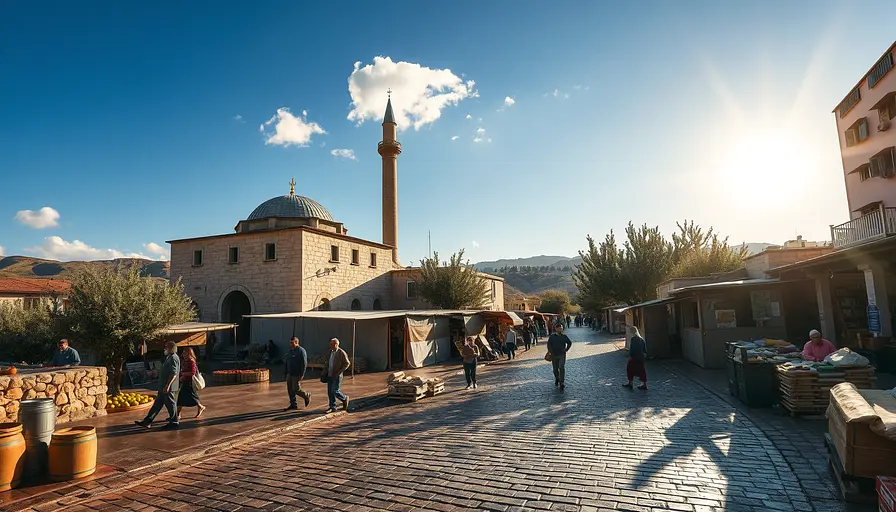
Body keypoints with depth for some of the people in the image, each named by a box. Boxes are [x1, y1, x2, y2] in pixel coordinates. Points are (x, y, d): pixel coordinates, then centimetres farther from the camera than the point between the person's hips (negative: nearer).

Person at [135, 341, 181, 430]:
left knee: (170, 404, -1)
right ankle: (147, 422, 18)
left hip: (169, 387, -10)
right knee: (157, 404, 13)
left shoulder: (174, 358, -17)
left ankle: (174, 422, 8)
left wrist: (167, 385, -28)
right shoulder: (169, 357, 17)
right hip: (163, 387, 10)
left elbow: (174, 373, -25)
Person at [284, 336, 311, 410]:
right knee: (290, 390, 6)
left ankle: (307, 396, 18)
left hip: (297, 375, -7)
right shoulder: (290, 351, 11)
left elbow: (304, 364, -17)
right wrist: (285, 373, 14)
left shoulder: (301, 351, -12)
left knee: (296, 390, -6)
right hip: (289, 374, 7)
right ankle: (293, 405, 16)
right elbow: (285, 362, 18)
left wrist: (301, 375, -20)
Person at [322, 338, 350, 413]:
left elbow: (347, 363, -12)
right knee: (330, 392, 7)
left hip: (337, 376, -7)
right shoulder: (331, 352, 8)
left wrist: (339, 372, -16)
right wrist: (324, 373, 9)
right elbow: (327, 363, 16)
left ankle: (345, 398, 17)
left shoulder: (341, 353, -13)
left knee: (335, 391, -9)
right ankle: (332, 407, 17)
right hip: (329, 375, 7)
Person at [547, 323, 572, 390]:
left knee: (562, 368, -14)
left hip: (562, 355, -1)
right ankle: (557, 379, 39)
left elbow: (570, 343, 15)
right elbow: (549, 344, 1)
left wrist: (566, 349, 7)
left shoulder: (564, 336, 1)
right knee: (555, 369, 12)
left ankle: (562, 383, -11)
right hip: (554, 355, 1)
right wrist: (550, 352, -7)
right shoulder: (552, 336, -2)